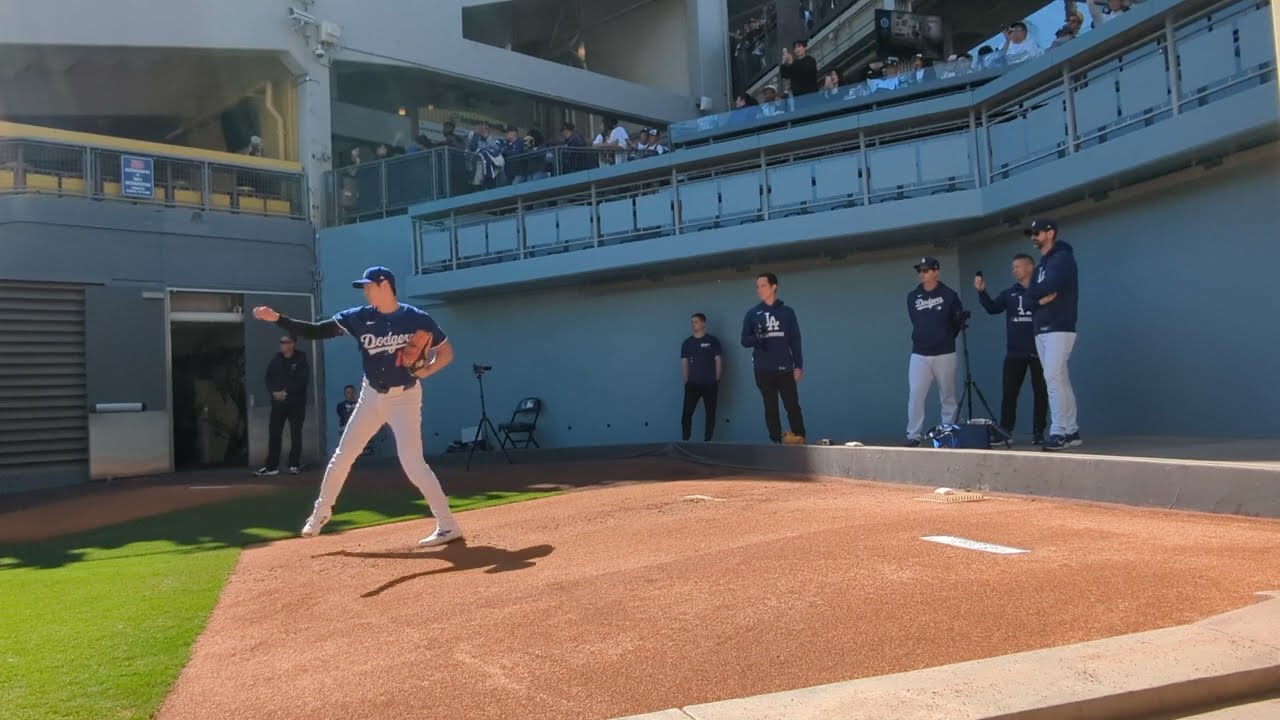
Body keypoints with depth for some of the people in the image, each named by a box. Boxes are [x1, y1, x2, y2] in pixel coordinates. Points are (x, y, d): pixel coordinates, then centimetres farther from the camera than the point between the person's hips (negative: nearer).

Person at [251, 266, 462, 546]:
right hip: (371, 396, 5)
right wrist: (277, 318, -11)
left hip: (405, 397, -5)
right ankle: (321, 511, 35)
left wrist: (426, 370, -23)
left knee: (412, 462, -16)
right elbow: (316, 331, -2)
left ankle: (448, 526, -9)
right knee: (342, 455, 12)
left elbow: (446, 352, -5)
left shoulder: (418, 319, -12)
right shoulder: (358, 317, -3)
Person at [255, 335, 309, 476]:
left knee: (296, 435, 1)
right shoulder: (275, 361, 10)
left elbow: (303, 381, -10)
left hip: (296, 403, -3)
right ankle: (271, 466, 3)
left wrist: (287, 392, -17)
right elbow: (268, 379, 7)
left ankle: (294, 465, 8)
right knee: (274, 434, 0)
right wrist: (274, 392, -12)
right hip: (278, 403, 3)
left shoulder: (301, 360, -1)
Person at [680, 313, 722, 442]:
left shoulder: (712, 341, 1)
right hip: (692, 384, 1)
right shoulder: (687, 342, 7)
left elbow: (718, 361, 2)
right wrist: (686, 382, 4)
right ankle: (685, 441, -3)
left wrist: (717, 380, -2)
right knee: (686, 413, -7)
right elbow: (684, 363, 10)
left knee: (710, 413, 4)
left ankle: (707, 441, 13)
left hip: (710, 384, -1)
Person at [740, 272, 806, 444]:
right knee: (771, 408, 4)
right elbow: (744, 340, 6)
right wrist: (757, 338, -16)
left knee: (793, 406, -3)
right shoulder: (752, 314, 7)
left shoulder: (787, 312, 6)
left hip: (785, 369, -1)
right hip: (763, 370, 1)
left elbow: (795, 340, 5)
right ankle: (776, 442, 9)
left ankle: (801, 441, 3)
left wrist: (798, 365, -2)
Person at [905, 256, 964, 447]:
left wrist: (946, 338, 6)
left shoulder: (949, 295, -3)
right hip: (919, 354, 2)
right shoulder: (912, 297, 5)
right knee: (915, 394, -7)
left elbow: (959, 321, 6)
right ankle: (913, 436, -4)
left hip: (944, 354, -2)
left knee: (948, 395, 6)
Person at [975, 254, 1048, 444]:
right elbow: (992, 308, 2)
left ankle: (1038, 432, 10)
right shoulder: (1009, 293, 12)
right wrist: (981, 292, -11)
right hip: (1014, 352, 3)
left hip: (1038, 350, -3)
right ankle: (1005, 430, 8)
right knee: (1009, 392, 3)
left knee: (1040, 392, 3)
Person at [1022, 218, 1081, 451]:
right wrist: (1040, 299, -10)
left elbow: (1049, 287, -20)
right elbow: (1029, 297, 11)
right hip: (1041, 330, 9)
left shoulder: (1062, 257, -4)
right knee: (1060, 380, 8)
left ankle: (1059, 433, -17)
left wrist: (1036, 291, 0)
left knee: (1053, 378, -16)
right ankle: (1072, 432, 12)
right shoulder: (1042, 264, 21)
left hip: (1059, 328, -9)